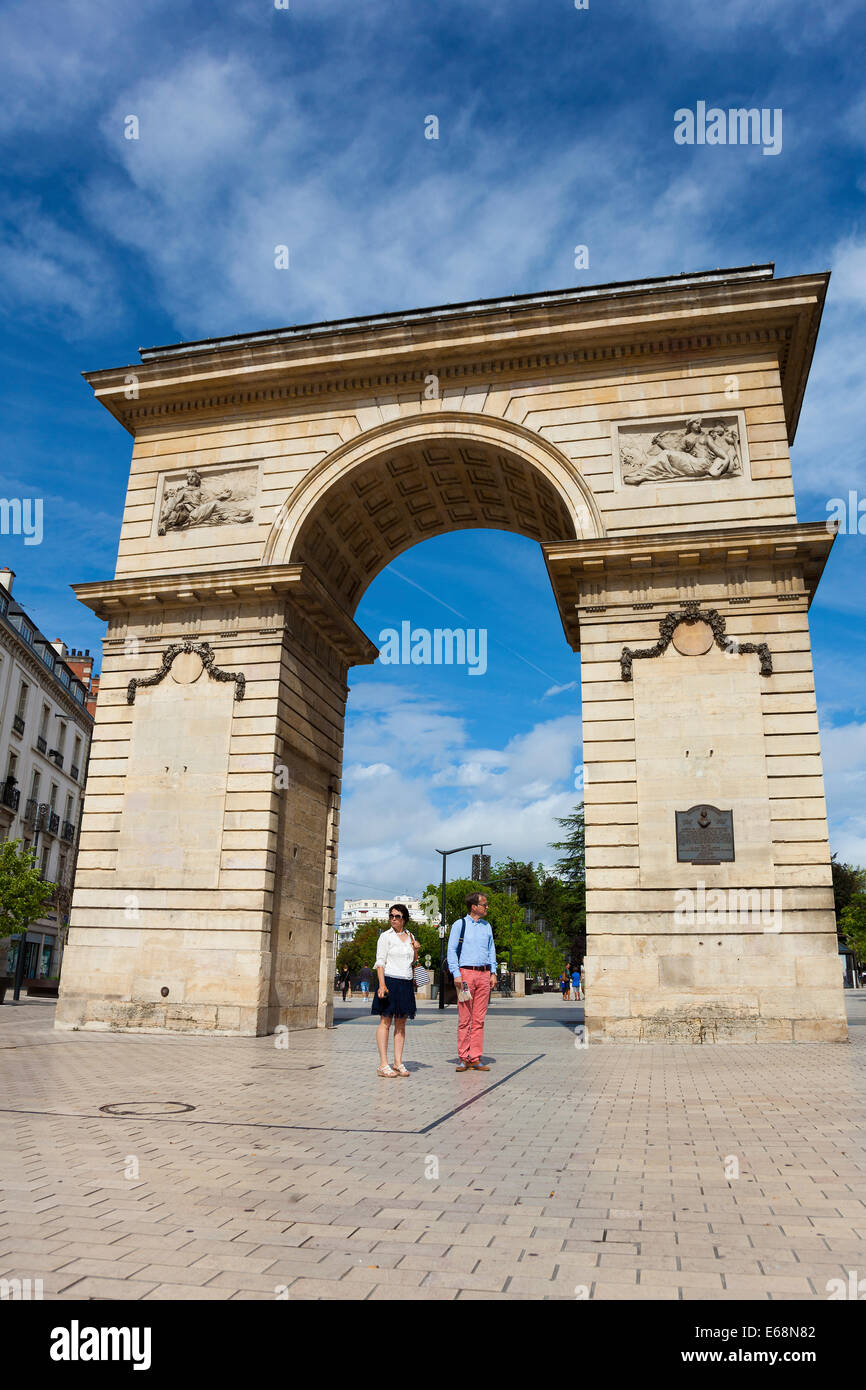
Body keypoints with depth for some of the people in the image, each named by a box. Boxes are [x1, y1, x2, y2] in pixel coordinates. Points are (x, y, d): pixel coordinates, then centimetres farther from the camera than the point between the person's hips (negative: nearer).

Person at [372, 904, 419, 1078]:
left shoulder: (410, 936, 13)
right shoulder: (386, 936, -2)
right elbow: (380, 962, -7)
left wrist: (416, 950, 1)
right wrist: (382, 985, -17)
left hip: (406, 984, 5)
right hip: (390, 981, -5)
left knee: (401, 1024, 7)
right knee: (385, 1022, -4)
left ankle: (398, 1062, 11)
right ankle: (383, 1064, -2)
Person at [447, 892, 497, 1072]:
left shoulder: (487, 926, 15)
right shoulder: (459, 925, 1)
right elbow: (451, 950, -1)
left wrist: (493, 972, 10)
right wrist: (456, 974, -10)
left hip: (484, 974, 4)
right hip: (466, 973, -4)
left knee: (479, 1019, 3)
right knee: (464, 1018, -3)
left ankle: (476, 1058, 8)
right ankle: (463, 1058, 4)